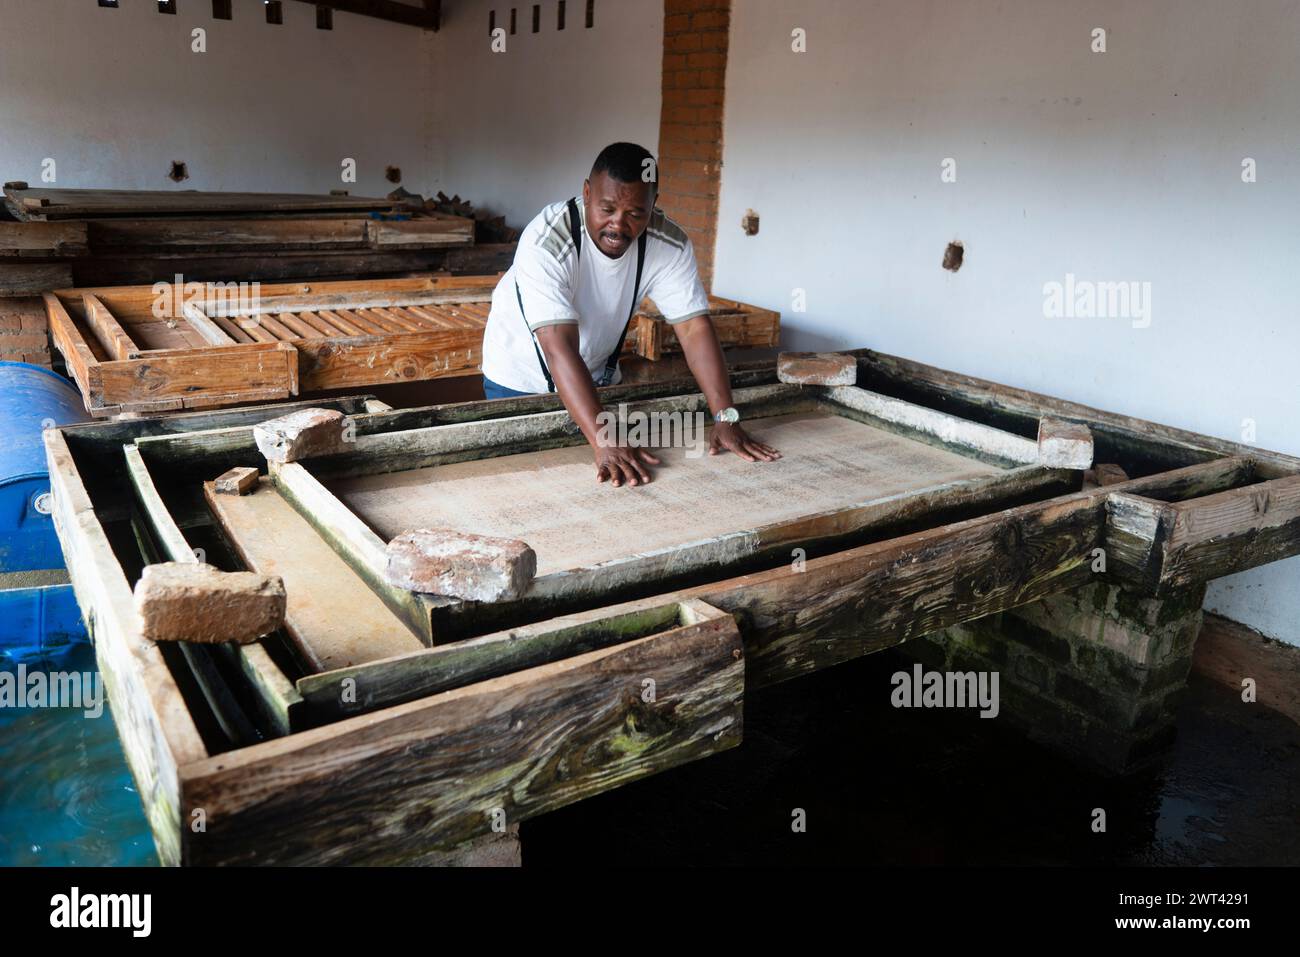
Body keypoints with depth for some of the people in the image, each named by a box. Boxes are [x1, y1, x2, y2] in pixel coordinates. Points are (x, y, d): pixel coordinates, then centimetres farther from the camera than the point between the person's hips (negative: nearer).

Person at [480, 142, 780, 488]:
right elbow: (560, 347, -44)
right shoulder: (545, 242, -36)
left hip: (597, 374, 4)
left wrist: (726, 418, -36)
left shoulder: (670, 244, -22)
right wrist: (604, 441, -54)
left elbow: (694, 329, -24)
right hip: (521, 378, -4)